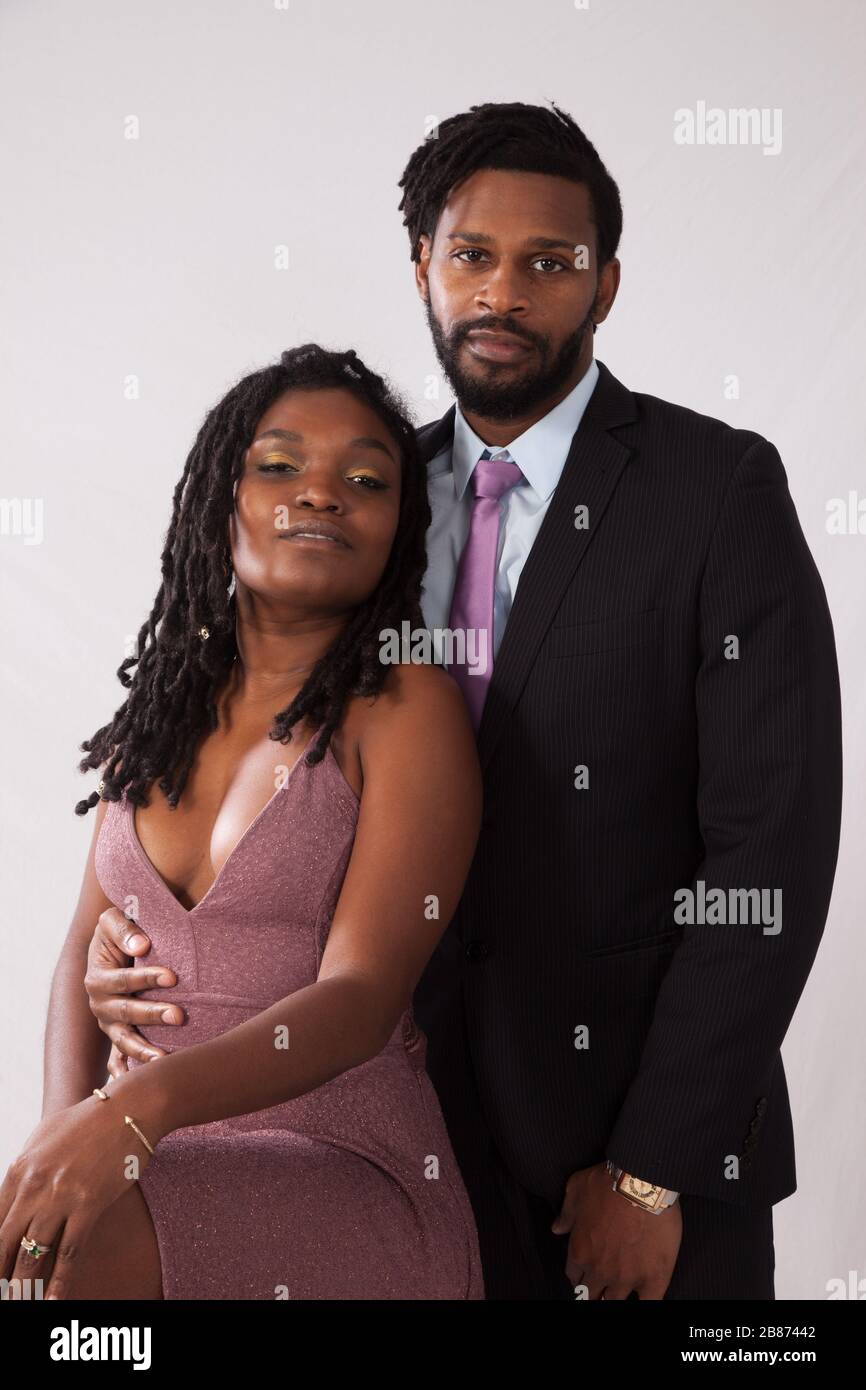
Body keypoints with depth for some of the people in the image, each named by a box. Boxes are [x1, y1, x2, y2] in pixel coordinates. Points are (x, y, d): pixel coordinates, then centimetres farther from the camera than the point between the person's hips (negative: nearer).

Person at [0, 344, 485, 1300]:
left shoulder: (407, 707, -6)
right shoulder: (165, 704, 12)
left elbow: (361, 996, -14)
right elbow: (89, 944, 14)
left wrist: (147, 1102, -29)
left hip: (346, 1176, -5)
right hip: (156, 1162, 5)